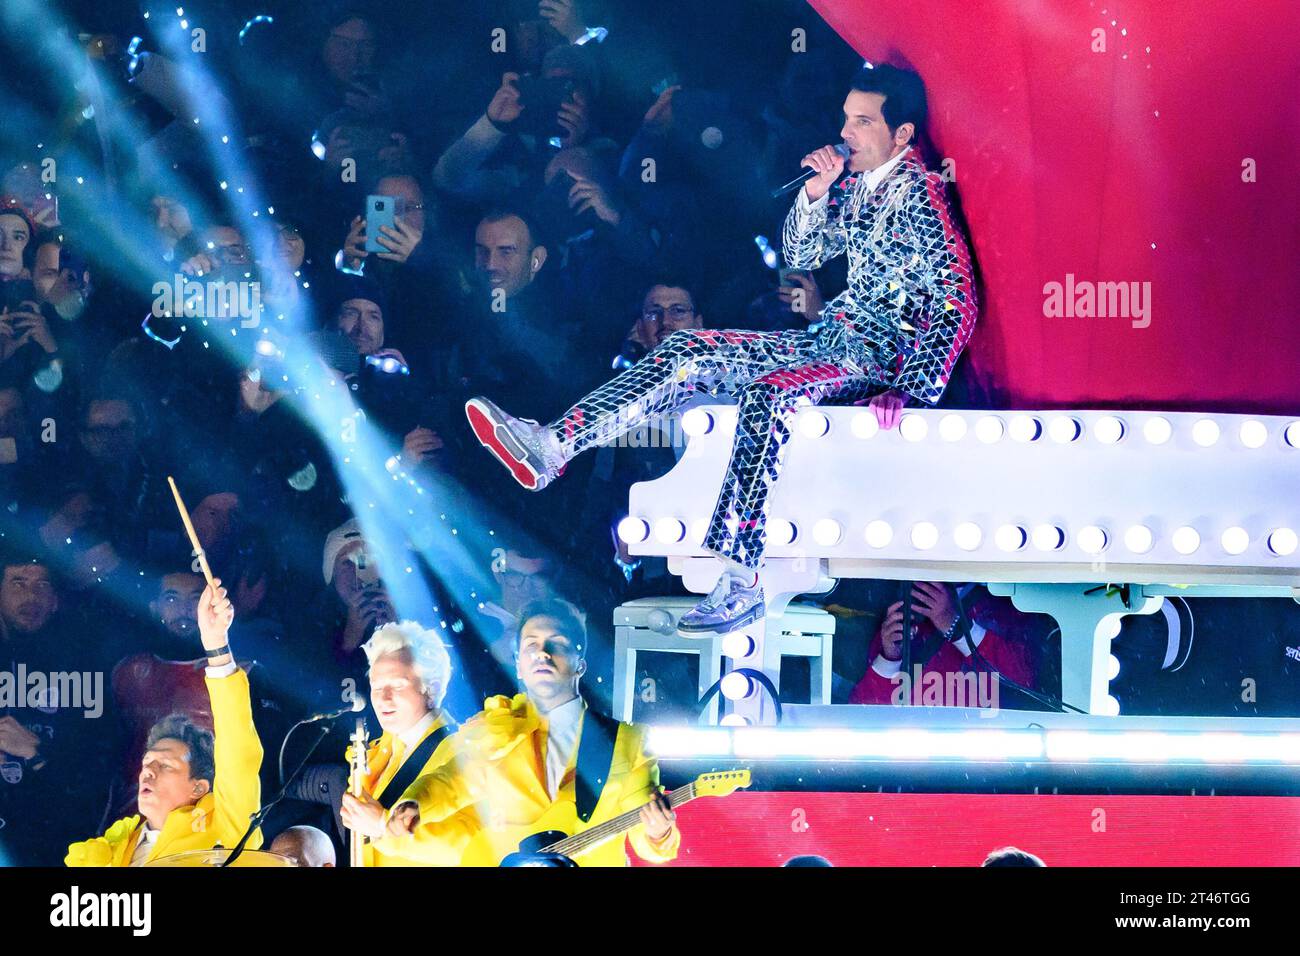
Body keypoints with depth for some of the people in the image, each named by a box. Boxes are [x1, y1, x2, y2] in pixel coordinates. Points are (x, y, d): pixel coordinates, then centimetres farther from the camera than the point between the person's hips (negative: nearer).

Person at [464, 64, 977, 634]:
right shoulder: (855, 183, 13)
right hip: (830, 336, 9)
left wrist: (910, 393, -24)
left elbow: (959, 304, -19)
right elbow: (800, 255, 21)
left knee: (767, 396, -38)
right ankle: (551, 448, -16)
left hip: (880, 356, -9)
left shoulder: (920, 195, -13)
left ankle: (741, 584, -41)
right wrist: (816, 191, 2)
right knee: (685, 352, -5)